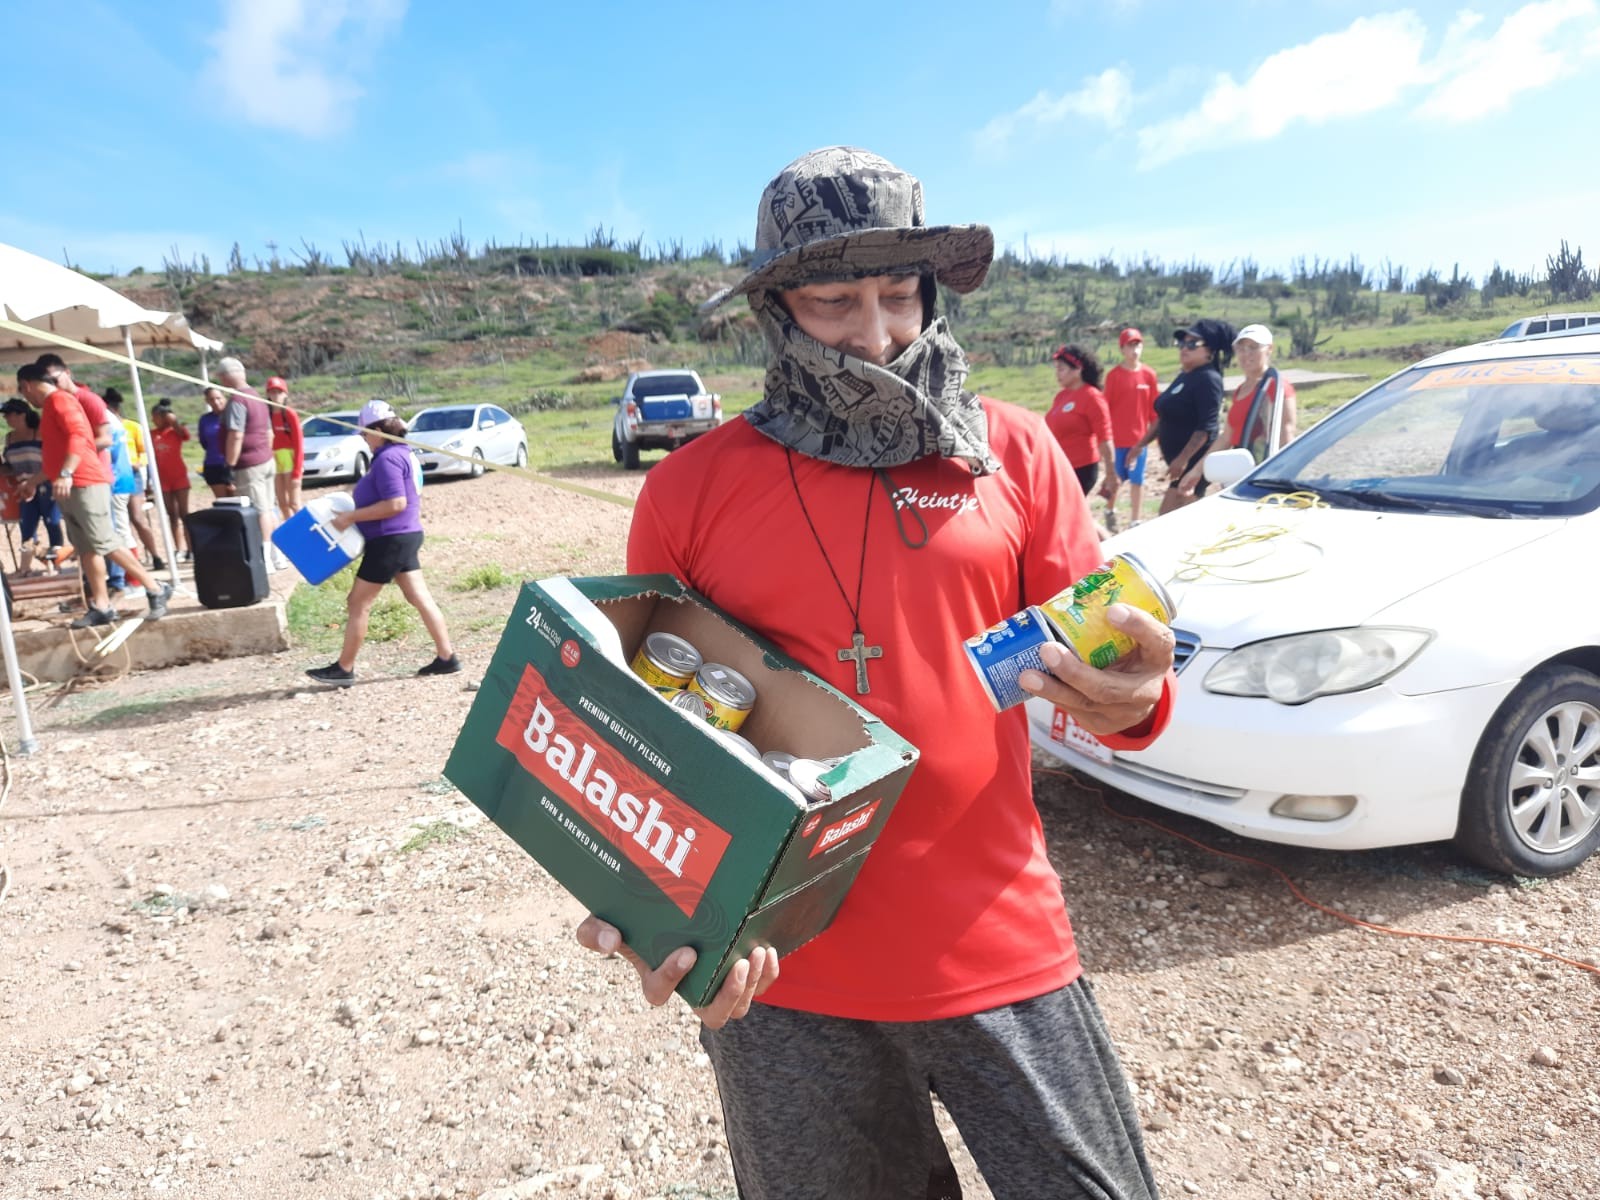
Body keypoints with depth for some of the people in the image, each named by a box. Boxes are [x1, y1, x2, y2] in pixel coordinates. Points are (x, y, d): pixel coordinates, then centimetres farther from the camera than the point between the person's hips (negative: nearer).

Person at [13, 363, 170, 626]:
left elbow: (79, 435, -23)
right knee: (86, 549, 4)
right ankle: (101, 607, 3)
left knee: (105, 544, -13)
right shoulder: (50, 406, 23)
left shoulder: (59, 399, -7)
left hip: (85, 485, -10)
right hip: (70, 488, 10)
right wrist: (33, 481, 42)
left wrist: (66, 474, -33)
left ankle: (156, 591, -9)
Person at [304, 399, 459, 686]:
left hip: (390, 540, -10)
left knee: (358, 603, 0)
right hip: (405, 536, 10)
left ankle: (343, 669, 9)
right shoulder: (403, 453, 12)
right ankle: (446, 657, 12)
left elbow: (395, 503, -26)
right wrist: (355, 513, 20)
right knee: (420, 597, 10)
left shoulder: (387, 458, -18)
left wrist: (351, 517, -21)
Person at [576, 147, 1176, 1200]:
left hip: (998, 951, 0)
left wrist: (1129, 697, -22)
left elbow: (1106, 657, 3)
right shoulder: (691, 489, -2)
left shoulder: (1011, 453, 0)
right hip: (775, 975, 1)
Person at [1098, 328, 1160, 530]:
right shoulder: (1113, 375, -6)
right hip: (1118, 436, -1)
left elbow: (1154, 407, 4)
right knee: (1116, 478, 8)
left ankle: (1136, 522, 12)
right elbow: (1106, 408, -4)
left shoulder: (1149, 374, 0)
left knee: (1137, 479, 4)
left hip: (1140, 437, 2)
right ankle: (1110, 510, 35)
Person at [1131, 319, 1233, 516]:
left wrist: (1183, 459, -27)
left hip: (1194, 462, -10)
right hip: (1179, 461, 10)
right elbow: (1164, 417, 23)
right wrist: (1141, 444, 21)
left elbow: (1206, 428, -22)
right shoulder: (1182, 377, 15)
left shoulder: (1208, 379, -14)